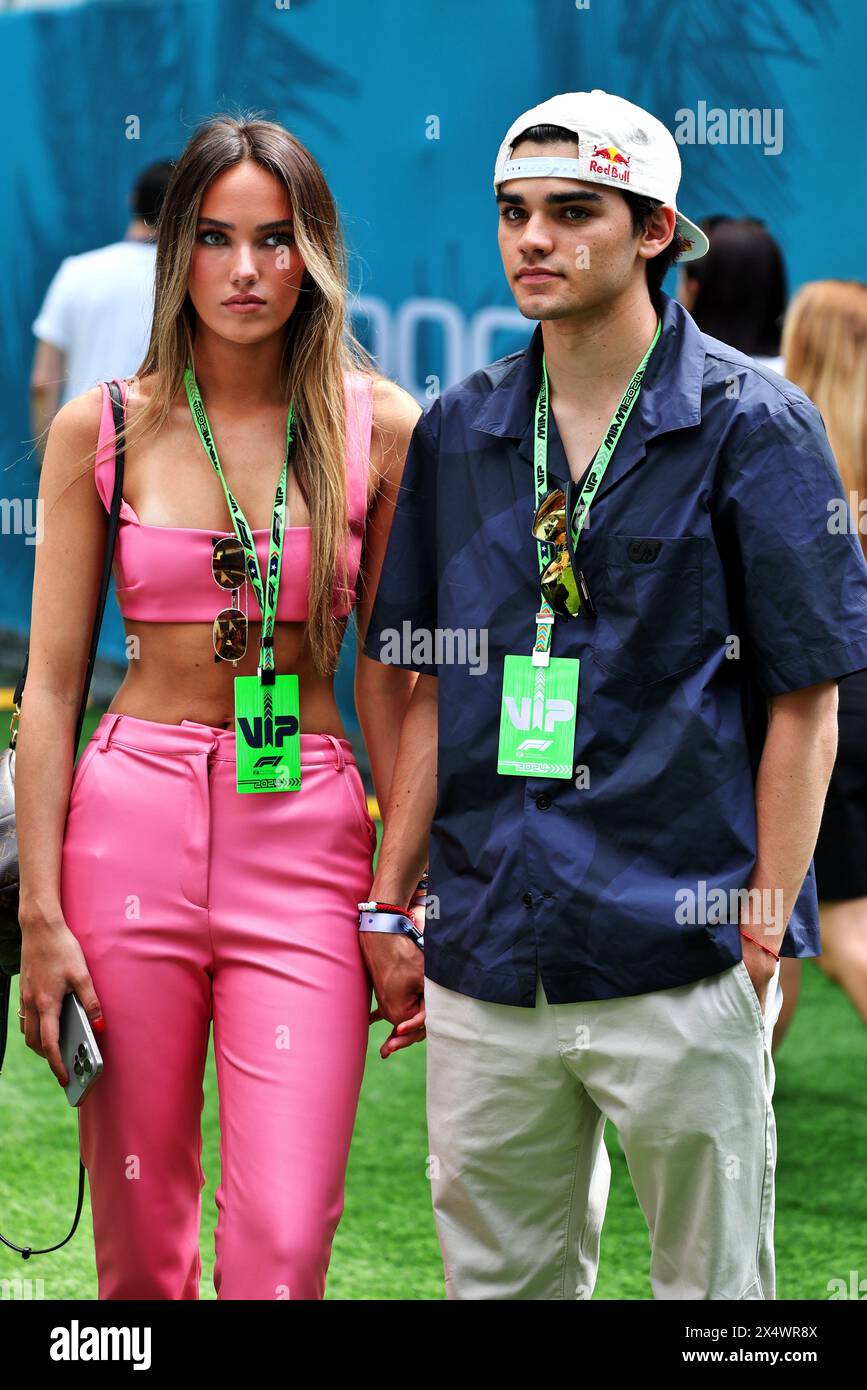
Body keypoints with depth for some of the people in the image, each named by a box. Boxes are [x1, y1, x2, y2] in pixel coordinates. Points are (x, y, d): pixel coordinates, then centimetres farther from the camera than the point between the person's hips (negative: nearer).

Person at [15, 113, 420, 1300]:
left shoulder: (378, 429, 2)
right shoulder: (102, 428, 3)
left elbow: (392, 678, 5)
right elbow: (51, 685, 3)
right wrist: (40, 913, -3)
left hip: (306, 835, -1)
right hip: (130, 819, 1)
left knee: (281, 1247, -11)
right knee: (139, 1237, 6)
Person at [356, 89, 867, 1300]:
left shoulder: (751, 426, -3)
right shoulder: (457, 432, 10)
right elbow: (433, 691, 15)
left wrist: (769, 934, -8)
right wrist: (386, 907, 10)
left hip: (682, 964, -4)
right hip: (486, 961, 4)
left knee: (711, 1285, 4)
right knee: (499, 1278, 12)